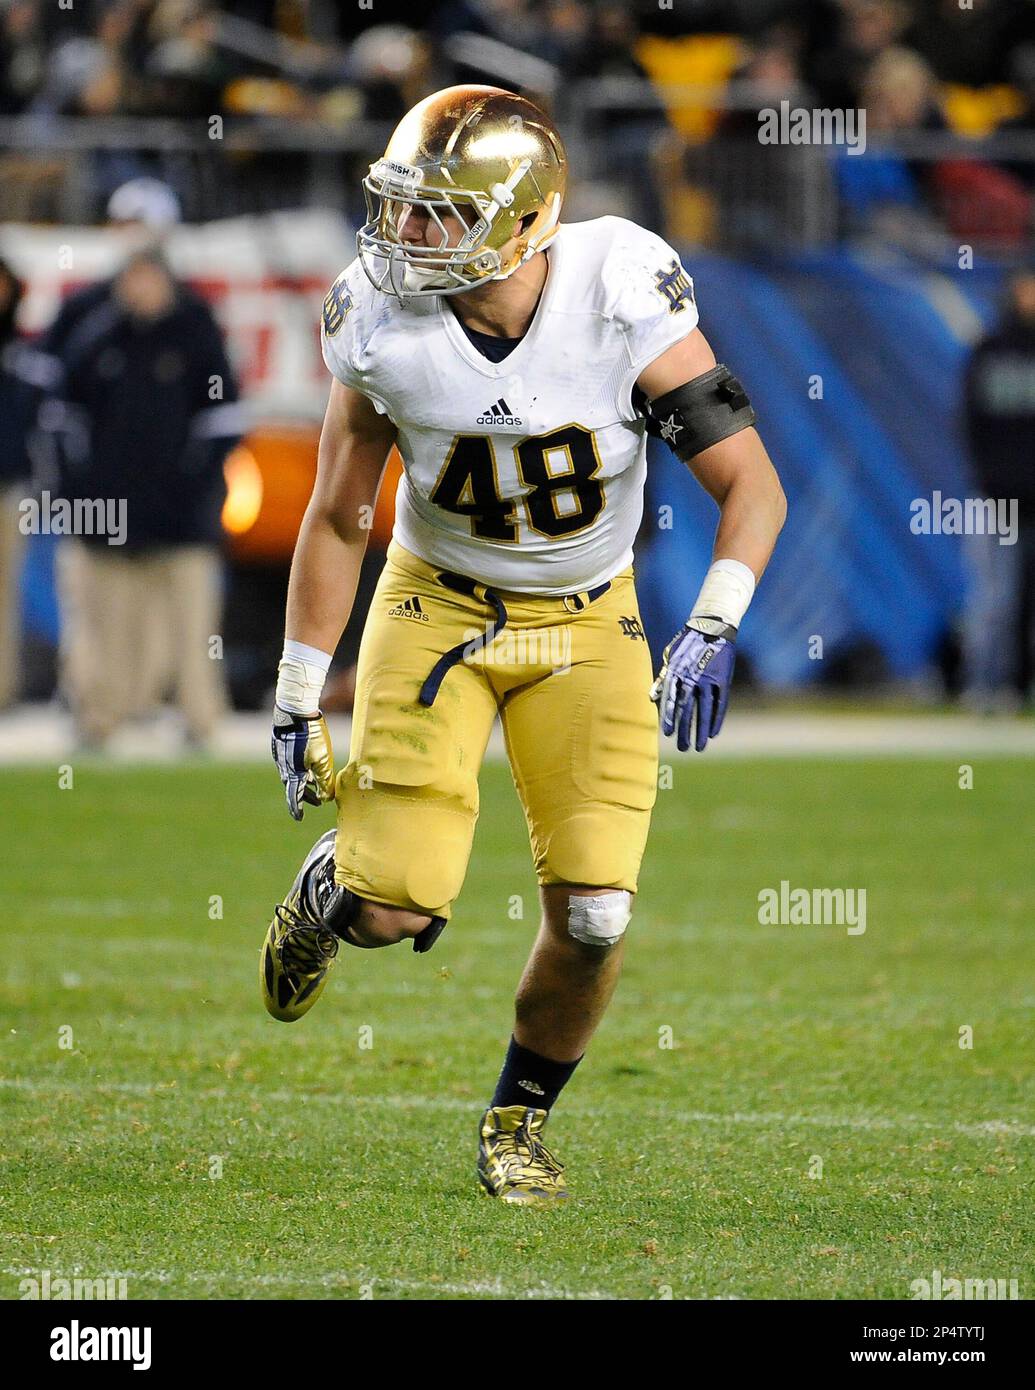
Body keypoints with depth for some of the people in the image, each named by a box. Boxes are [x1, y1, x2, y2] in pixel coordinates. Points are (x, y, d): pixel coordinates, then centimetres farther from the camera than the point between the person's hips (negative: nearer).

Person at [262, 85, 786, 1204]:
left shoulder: (622, 295, -23)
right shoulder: (383, 325, -19)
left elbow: (751, 487, -20)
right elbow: (337, 518, -4)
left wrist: (712, 631, -34)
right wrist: (298, 700, -1)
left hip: (588, 624, 0)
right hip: (438, 607, 0)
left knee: (592, 919, -9)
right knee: (393, 912, -13)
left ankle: (519, 1122, 19)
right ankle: (324, 886, 26)